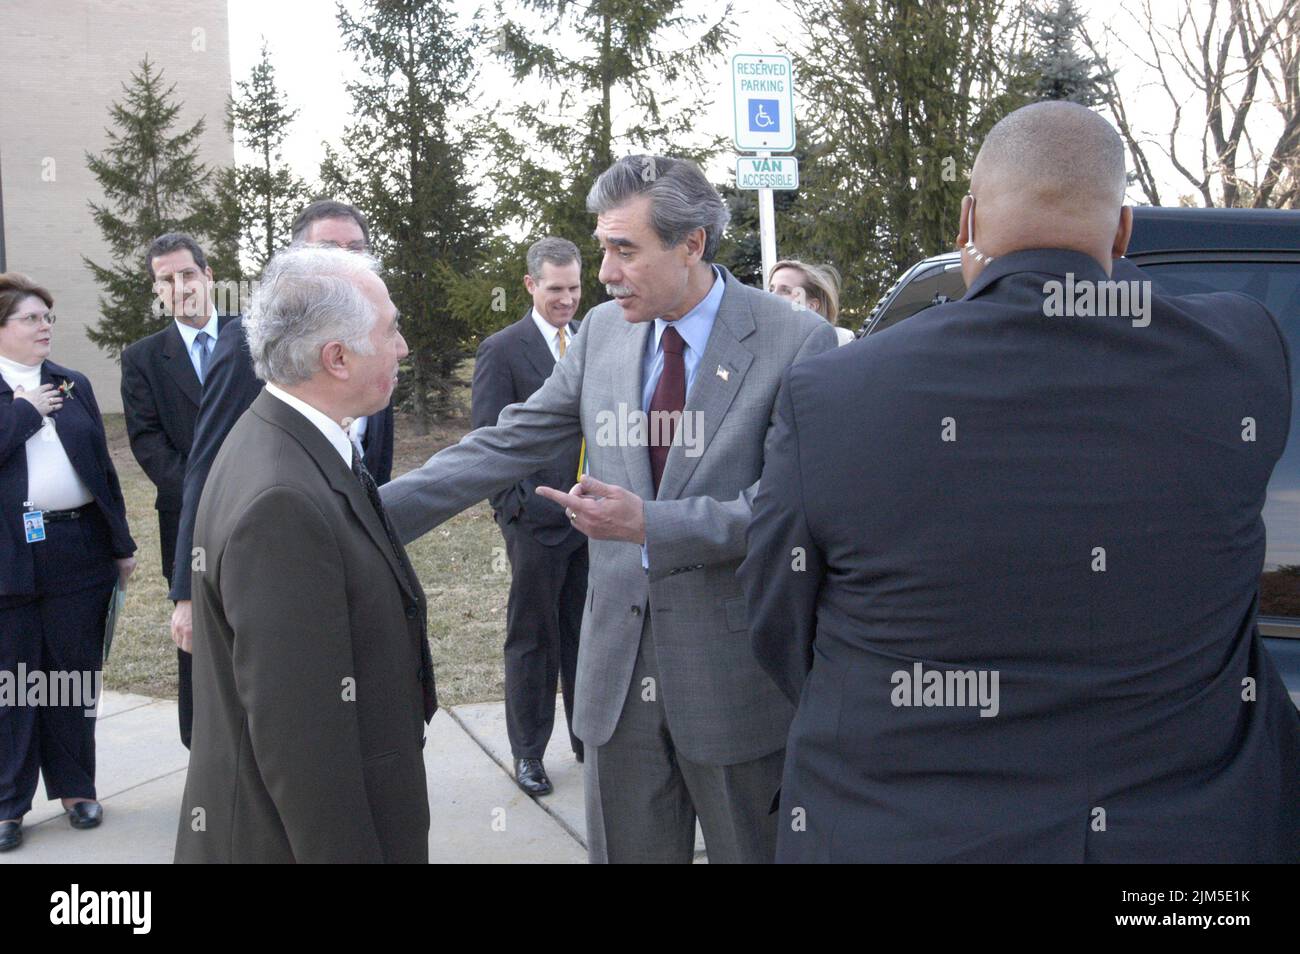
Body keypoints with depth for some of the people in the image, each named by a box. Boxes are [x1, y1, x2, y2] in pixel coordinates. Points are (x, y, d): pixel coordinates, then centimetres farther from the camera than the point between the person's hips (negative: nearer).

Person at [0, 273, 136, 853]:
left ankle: (75, 787, 23)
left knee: (75, 674, 10)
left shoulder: (74, 386, 12)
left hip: (78, 550, 3)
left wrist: (121, 543, 11)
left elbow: (102, 467, 12)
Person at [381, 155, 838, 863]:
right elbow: (506, 444, 5)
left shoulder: (796, 342, -11)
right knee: (625, 851, 14)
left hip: (734, 674, -4)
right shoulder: (603, 332, 4)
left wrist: (651, 524, -23)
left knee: (749, 849, 12)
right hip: (618, 667, 4)